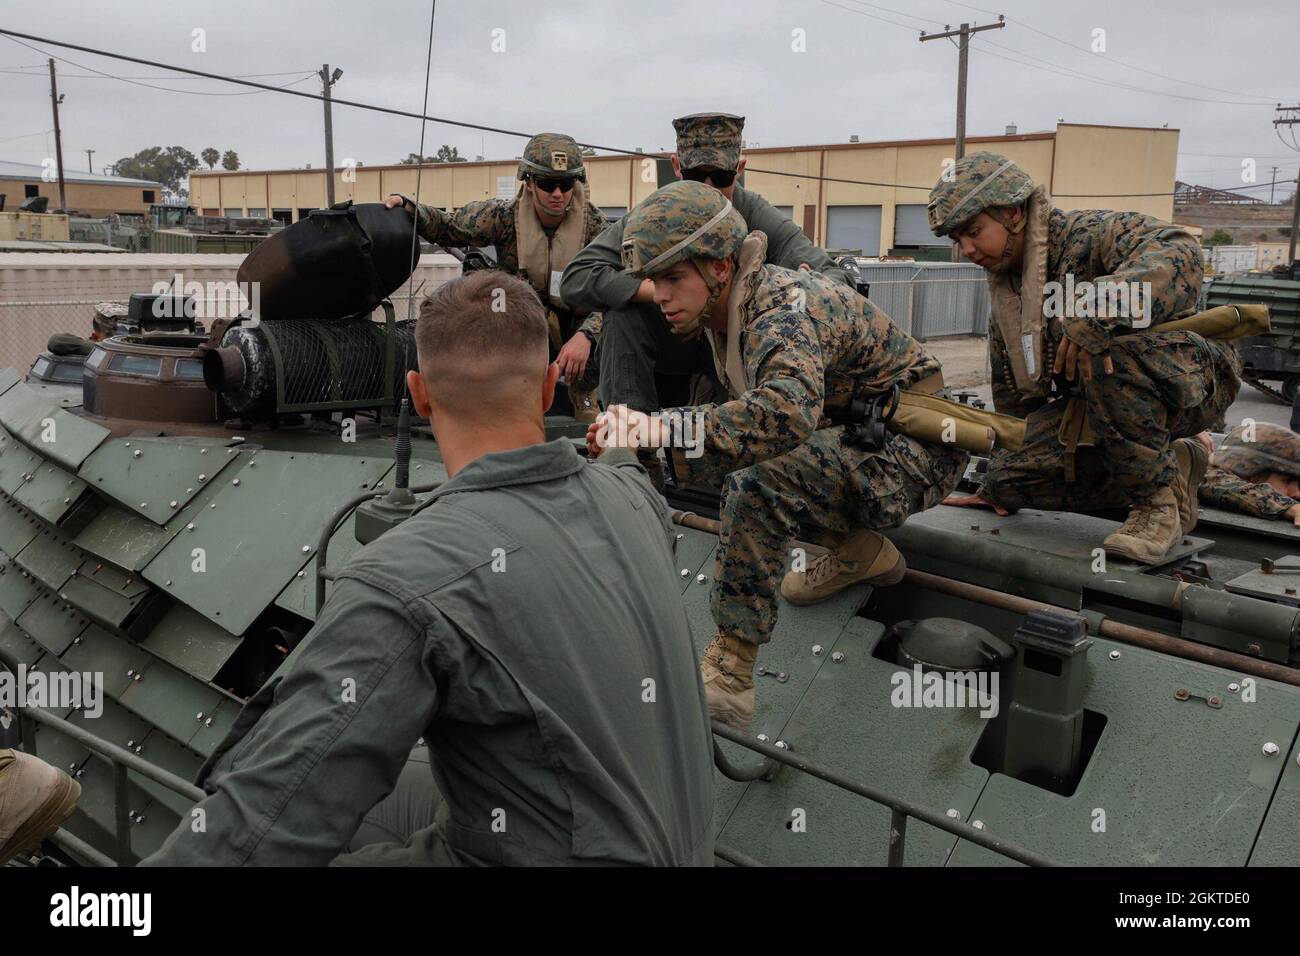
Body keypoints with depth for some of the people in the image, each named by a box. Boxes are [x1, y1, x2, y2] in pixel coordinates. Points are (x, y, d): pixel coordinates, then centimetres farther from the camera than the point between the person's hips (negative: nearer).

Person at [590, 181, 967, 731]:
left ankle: (729, 676, -24)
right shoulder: (727, 309, 2)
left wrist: (661, 429, -53)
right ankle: (863, 550, 14)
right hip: (860, 436, 10)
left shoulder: (786, 306, -27)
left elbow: (789, 409, -48)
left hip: (915, 449, -10)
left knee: (758, 474, -31)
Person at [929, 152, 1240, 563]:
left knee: (1105, 352, -38)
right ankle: (1174, 465, 7)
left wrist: (1099, 310, -51)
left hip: (1191, 378, -8)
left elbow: (1178, 253, -38)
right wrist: (999, 488, 16)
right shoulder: (1005, 296, 9)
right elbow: (1014, 398, 15)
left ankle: (1160, 499, -19)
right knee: (1011, 474, -10)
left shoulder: (1092, 233, -16)